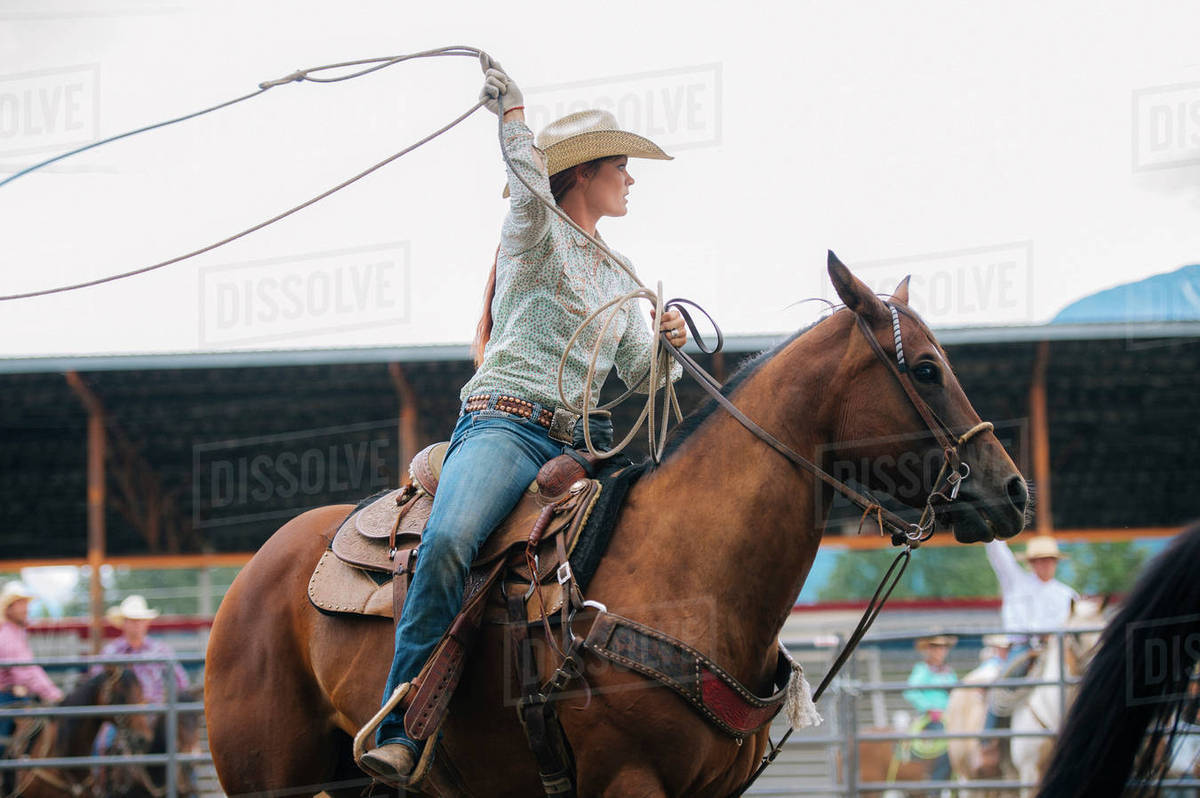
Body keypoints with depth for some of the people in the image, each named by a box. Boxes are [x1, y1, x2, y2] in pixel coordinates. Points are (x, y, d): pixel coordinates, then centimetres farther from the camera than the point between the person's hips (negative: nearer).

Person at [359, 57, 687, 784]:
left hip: (580, 443, 8)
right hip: (504, 423, -7)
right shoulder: (538, 235, 6)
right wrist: (512, 112, -22)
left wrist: (670, 346, 4)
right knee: (449, 540, -35)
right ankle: (400, 733, -38)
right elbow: (533, 189, -17)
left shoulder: (620, 283, 25)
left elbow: (646, 380, 24)